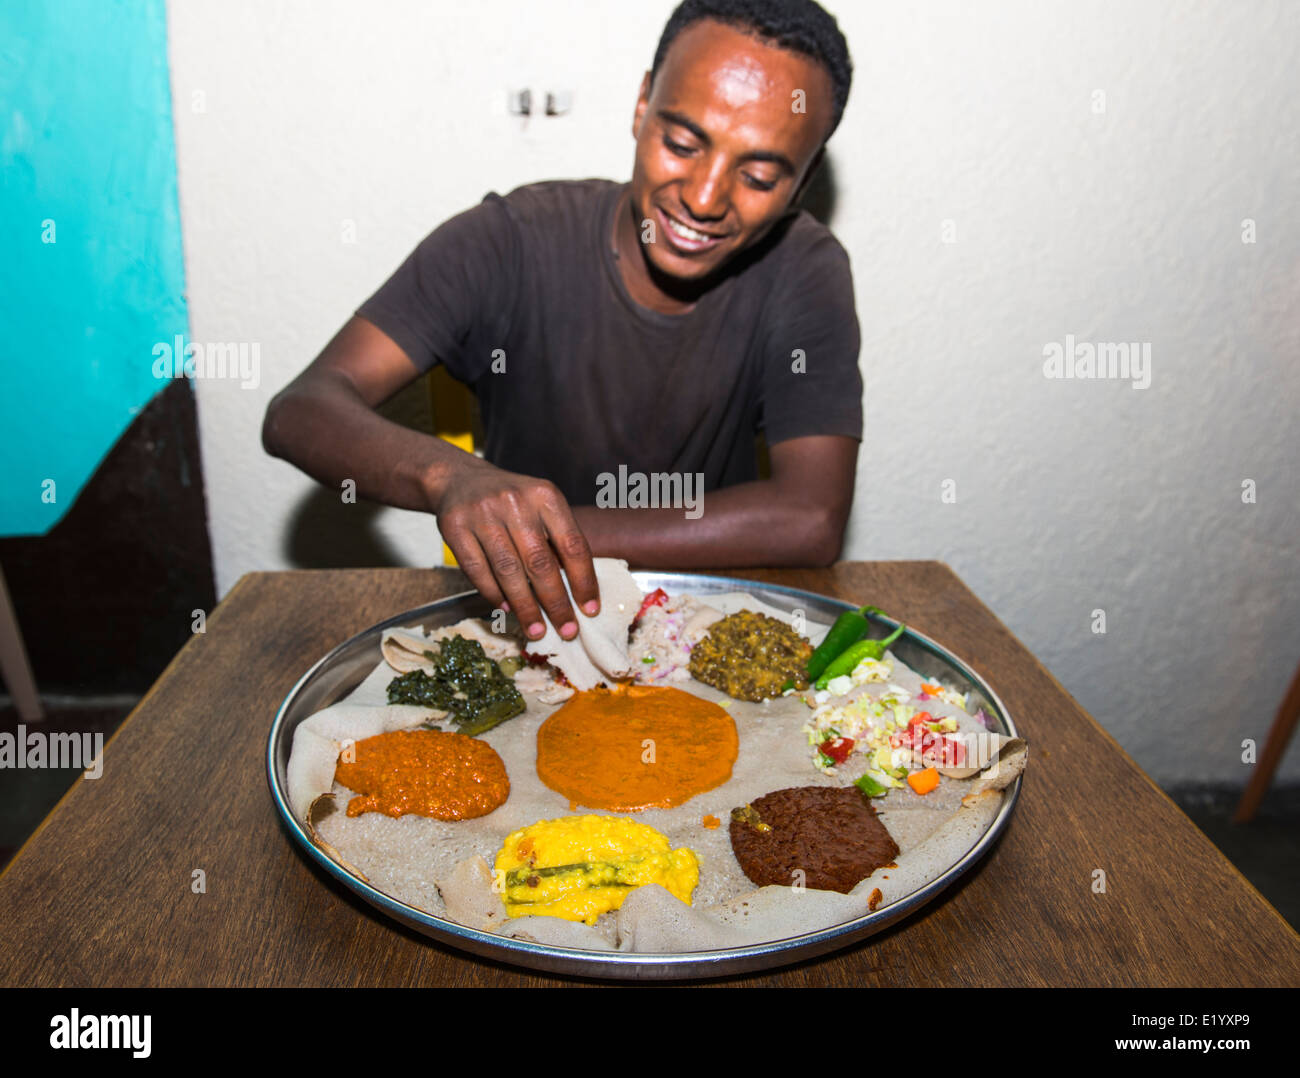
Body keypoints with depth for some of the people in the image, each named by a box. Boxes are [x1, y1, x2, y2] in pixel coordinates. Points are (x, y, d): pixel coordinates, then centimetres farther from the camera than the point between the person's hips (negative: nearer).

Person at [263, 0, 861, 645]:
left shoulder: (805, 272, -11)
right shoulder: (510, 243, -13)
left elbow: (811, 522, -22)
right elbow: (299, 411, -19)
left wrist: (530, 536, -21)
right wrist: (447, 475, -41)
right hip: (514, 618, -2)